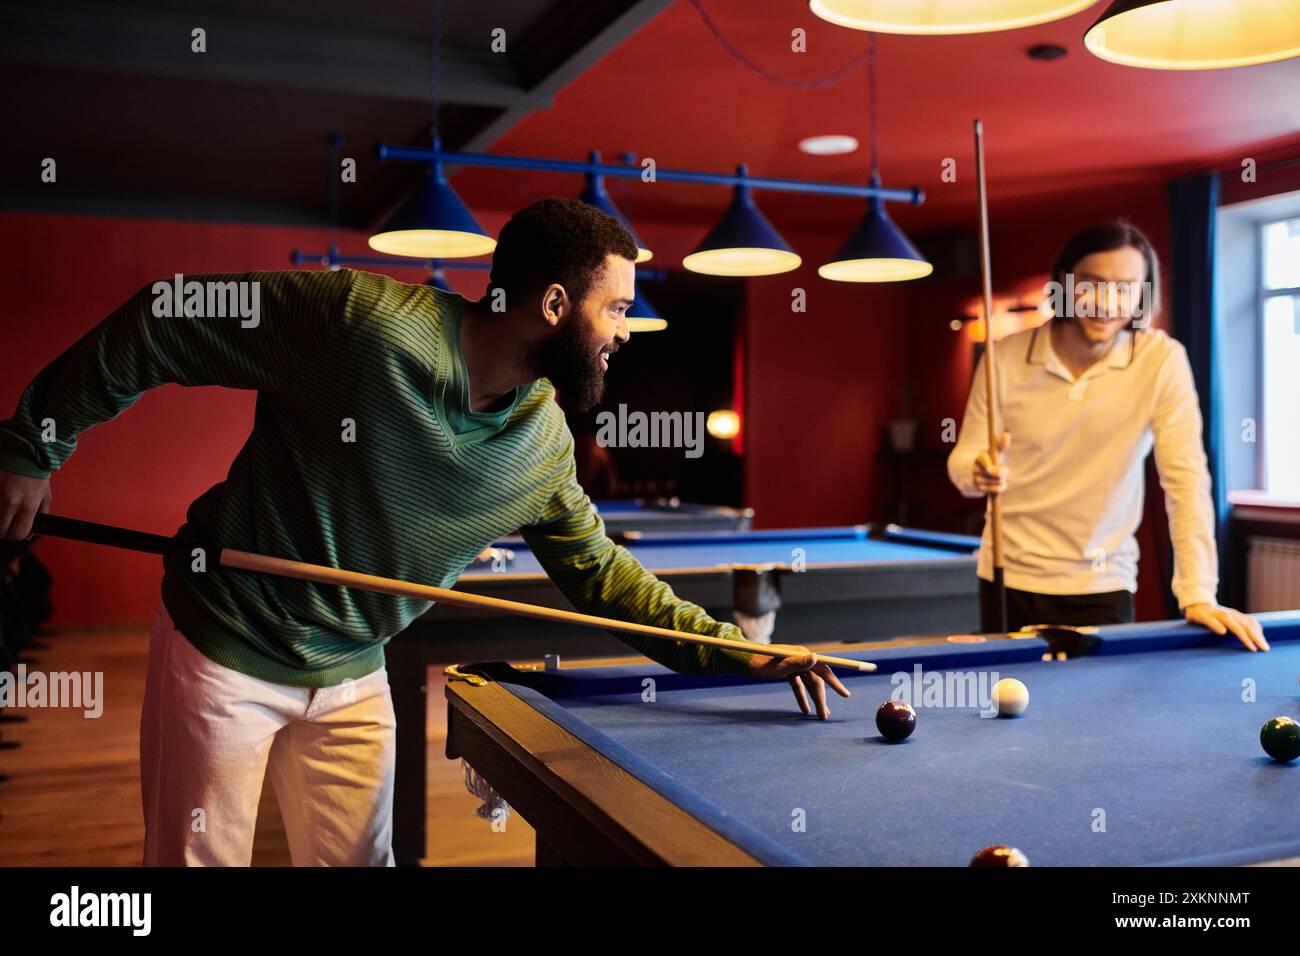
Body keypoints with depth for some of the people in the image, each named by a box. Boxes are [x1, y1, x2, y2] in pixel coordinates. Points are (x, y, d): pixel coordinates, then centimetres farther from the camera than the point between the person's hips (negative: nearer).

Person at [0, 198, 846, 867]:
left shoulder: (545, 448, -7)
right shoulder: (366, 318, -26)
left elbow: (599, 572, 6)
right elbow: (159, 328, -17)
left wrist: (734, 649, 1)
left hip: (353, 674, 5)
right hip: (222, 649, -4)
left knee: (361, 858, 12)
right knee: (200, 857, 8)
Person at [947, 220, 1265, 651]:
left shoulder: (1163, 361, -11)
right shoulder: (1006, 356, -8)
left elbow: (1186, 479, -15)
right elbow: (963, 457, -4)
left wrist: (1198, 596, -23)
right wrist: (978, 472, -28)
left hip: (1103, 585, -1)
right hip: (1010, 578, 1)